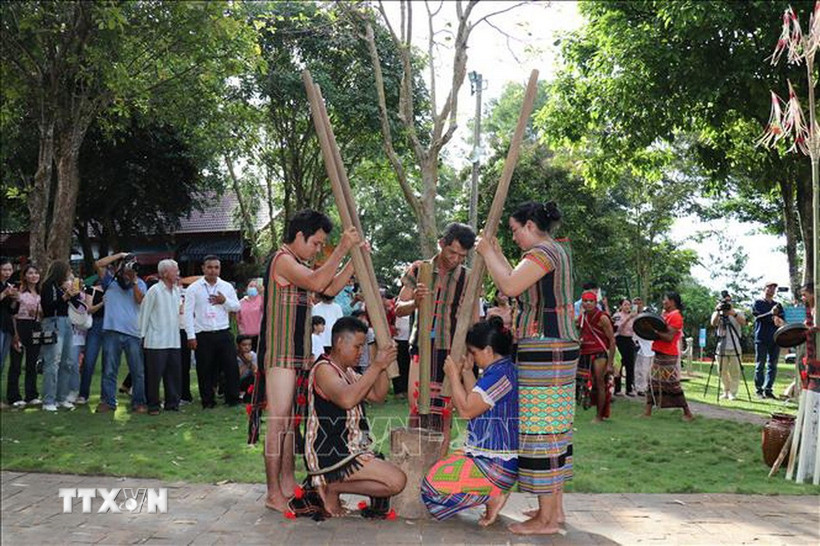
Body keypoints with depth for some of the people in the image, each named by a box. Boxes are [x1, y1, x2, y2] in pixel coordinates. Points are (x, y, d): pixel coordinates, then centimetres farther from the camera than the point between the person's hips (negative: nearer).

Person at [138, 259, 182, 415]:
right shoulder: (154, 290, -9)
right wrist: (142, 335, -6)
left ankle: (172, 403, 18)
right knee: (154, 374, 0)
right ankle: (153, 405, 10)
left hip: (174, 341, 7)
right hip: (156, 342, -6)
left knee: (174, 373, 8)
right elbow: (144, 313, -6)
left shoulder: (176, 290, 11)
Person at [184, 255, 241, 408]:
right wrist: (191, 336, -8)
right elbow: (188, 313, -2)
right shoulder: (194, 288, 2)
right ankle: (208, 402, 13)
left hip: (224, 333, 2)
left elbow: (236, 307, 11)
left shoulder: (227, 287, 10)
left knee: (231, 366, -1)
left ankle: (233, 399, 10)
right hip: (203, 335, -2)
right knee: (205, 370, 3)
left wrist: (224, 301, -9)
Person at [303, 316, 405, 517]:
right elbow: (347, 399, -31)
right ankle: (332, 488, -6)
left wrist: (383, 366, -2)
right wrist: (376, 366, -26)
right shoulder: (324, 369, -13)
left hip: (351, 451, 10)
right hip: (332, 455, -10)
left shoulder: (348, 371, 19)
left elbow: (378, 395, 13)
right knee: (397, 481, -17)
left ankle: (328, 483, 8)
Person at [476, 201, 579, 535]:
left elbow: (508, 286, -22)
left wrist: (488, 253, -9)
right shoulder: (555, 252, 21)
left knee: (540, 428, -7)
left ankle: (545, 520, -2)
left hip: (545, 350, -11)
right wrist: (497, 254, 22)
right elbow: (519, 288, 24)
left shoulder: (543, 251, -12)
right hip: (559, 348, 11)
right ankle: (555, 508, 22)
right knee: (554, 425, 13)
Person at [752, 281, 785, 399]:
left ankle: (768, 389, 8)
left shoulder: (777, 305, 19)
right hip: (761, 339, -4)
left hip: (775, 339, 5)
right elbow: (759, 316, -10)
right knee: (760, 366, -2)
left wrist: (779, 320, -14)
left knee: (772, 366, 4)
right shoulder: (757, 303, 6)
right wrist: (771, 314, -28)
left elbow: (783, 320, 9)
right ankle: (759, 390, 2)